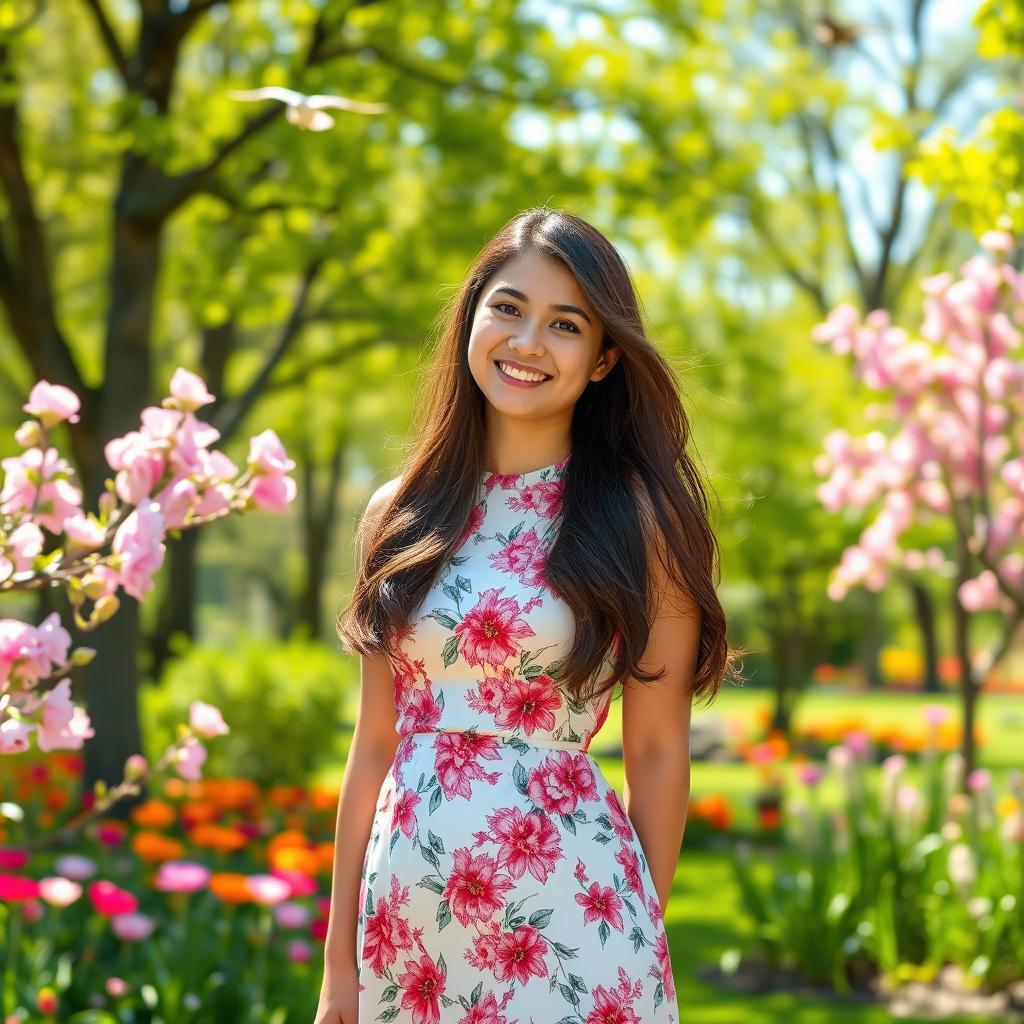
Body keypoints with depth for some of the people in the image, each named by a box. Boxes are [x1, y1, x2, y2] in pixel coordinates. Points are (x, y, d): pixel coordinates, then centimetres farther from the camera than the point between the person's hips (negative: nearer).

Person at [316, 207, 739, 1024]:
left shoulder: (638, 517, -4)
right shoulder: (402, 513, 5)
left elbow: (658, 752, -2)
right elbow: (375, 746, 8)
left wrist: (646, 951, 0)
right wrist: (339, 958, 7)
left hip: (566, 908, -3)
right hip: (407, 916, 3)